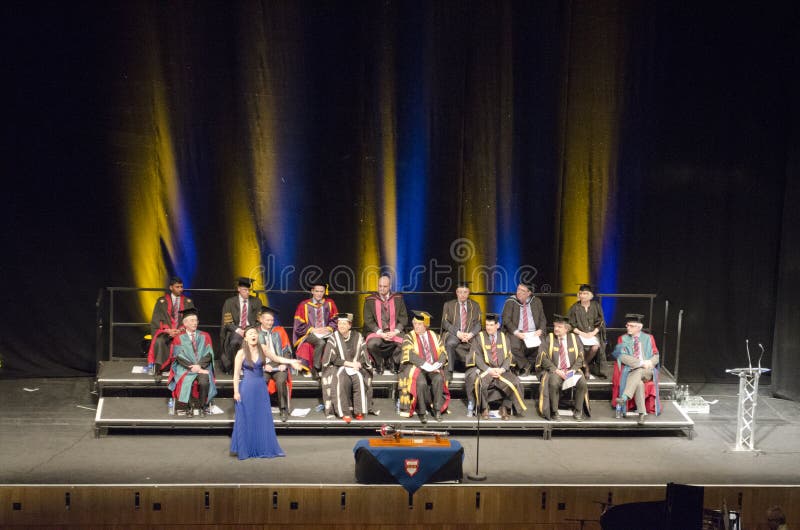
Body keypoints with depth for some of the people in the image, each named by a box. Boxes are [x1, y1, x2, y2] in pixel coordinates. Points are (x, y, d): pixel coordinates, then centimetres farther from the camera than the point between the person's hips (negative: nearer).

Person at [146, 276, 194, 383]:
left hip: (182, 331, 1)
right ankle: (157, 369, -35)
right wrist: (168, 330, -14)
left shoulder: (188, 302, 12)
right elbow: (157, 319, 2)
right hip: (165, 331, -1)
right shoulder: (162, 301, 8)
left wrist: (181, 329, -13)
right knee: (159, 341, -36)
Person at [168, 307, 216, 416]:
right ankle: (183, 407, -19)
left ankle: (203, 407, -14)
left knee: (204, 382, -31)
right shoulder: (179, 338, 7)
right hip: (185, 369, -1)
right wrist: (192, 367, -15)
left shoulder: (205, 336, 12)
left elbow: (208, 354, 4)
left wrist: (199, 366, -13)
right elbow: (179, 357, -2)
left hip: (203, 367, 1)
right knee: (185, 382, -32)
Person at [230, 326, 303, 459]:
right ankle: (245, 450, 11)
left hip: (261, 388, 3)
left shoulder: (263, 349, 0)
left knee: (263, 419, 5)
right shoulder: (241, 353, -8)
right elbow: (236, 374, -5)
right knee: (246, 420, 1)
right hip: (247, 388, -3)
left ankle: (264, 448, 14)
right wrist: (236, 392, -8)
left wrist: (291, 361, -1)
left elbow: (276, 358, 12)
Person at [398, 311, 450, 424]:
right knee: (421, 382, -34)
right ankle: (422, 413, -23)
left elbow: (443, 353, 6)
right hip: (416, 368, -3)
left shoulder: (434, 336, 14)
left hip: (433, 368, 3)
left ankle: (437, 410, -24)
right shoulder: (409, 337, 3)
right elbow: (411, 355, -12)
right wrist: (426, 365, -23)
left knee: (439, 379, -31)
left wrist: (437, 365, -14)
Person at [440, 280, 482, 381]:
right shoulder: (448, 305, 12)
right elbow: (445, 322, 2)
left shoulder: (475, 306, 15)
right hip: (453, 334, -1)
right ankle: (449, 371, -34)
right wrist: (457, 333, -15)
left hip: (469, 335, 2)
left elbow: (478, 323, 7)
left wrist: (470, 334, -14)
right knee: (450, 343, -36)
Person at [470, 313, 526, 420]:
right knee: (480, 382, -35)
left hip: (501, 371, 2)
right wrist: (489, 370, -16)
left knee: (515, 382, -26)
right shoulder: (479, 338, 3)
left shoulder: (504, 338, 12)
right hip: (485, 370, -2)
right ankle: (484, 408, -11)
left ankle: (505, 407, -5)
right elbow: (477, 357, -3)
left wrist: (502, 369, -11)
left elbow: (508, 356, 7)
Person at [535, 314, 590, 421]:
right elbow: (543, 357, -5)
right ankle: (554, 412, -23)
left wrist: (572, 370, -11)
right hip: (554, 371, -2)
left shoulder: (574, 338, 8)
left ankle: (578, 411, -12)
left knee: (582, 383, -27)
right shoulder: (548, 338, 1)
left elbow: (580, 357, 6)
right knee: (554, 383, -36)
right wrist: (556, 370, -17)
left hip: (571, 370, 2)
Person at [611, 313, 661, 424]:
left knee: (639, 371, -37)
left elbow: (656, 356, 10)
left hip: (647, 371, 0)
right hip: (630, 370, 0)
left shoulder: (648, 338, 15)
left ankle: (624, 398, -52)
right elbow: (622, 356, -5)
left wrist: (650, 362, -15)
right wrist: (641, 363, -17)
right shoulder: (623, 339, 11)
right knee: (639, 382, -36)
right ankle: (641, 413, -44)